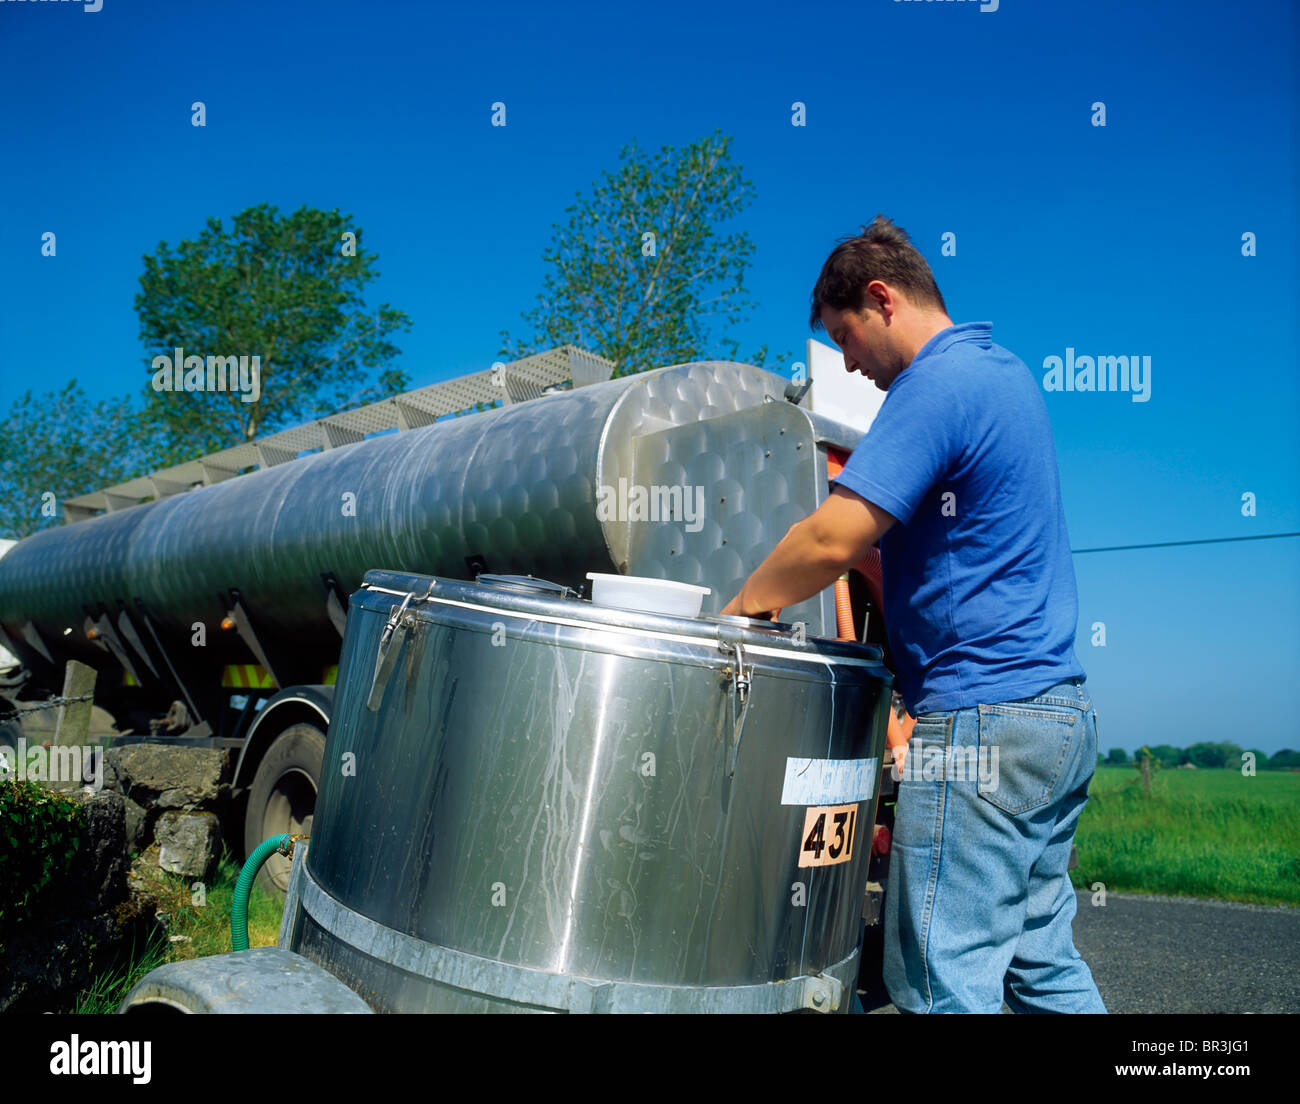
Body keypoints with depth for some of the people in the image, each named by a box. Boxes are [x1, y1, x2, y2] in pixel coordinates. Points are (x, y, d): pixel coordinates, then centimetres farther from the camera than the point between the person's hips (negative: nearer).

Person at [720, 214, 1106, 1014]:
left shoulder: (934, 385, -13)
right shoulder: (1007, 370, 17)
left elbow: (832, 542, -20)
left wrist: (732, 612, -7)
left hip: (981, 717, -10)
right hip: (1061, 708, 10)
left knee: (945, 980, -2)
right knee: (1043, 962, 17)